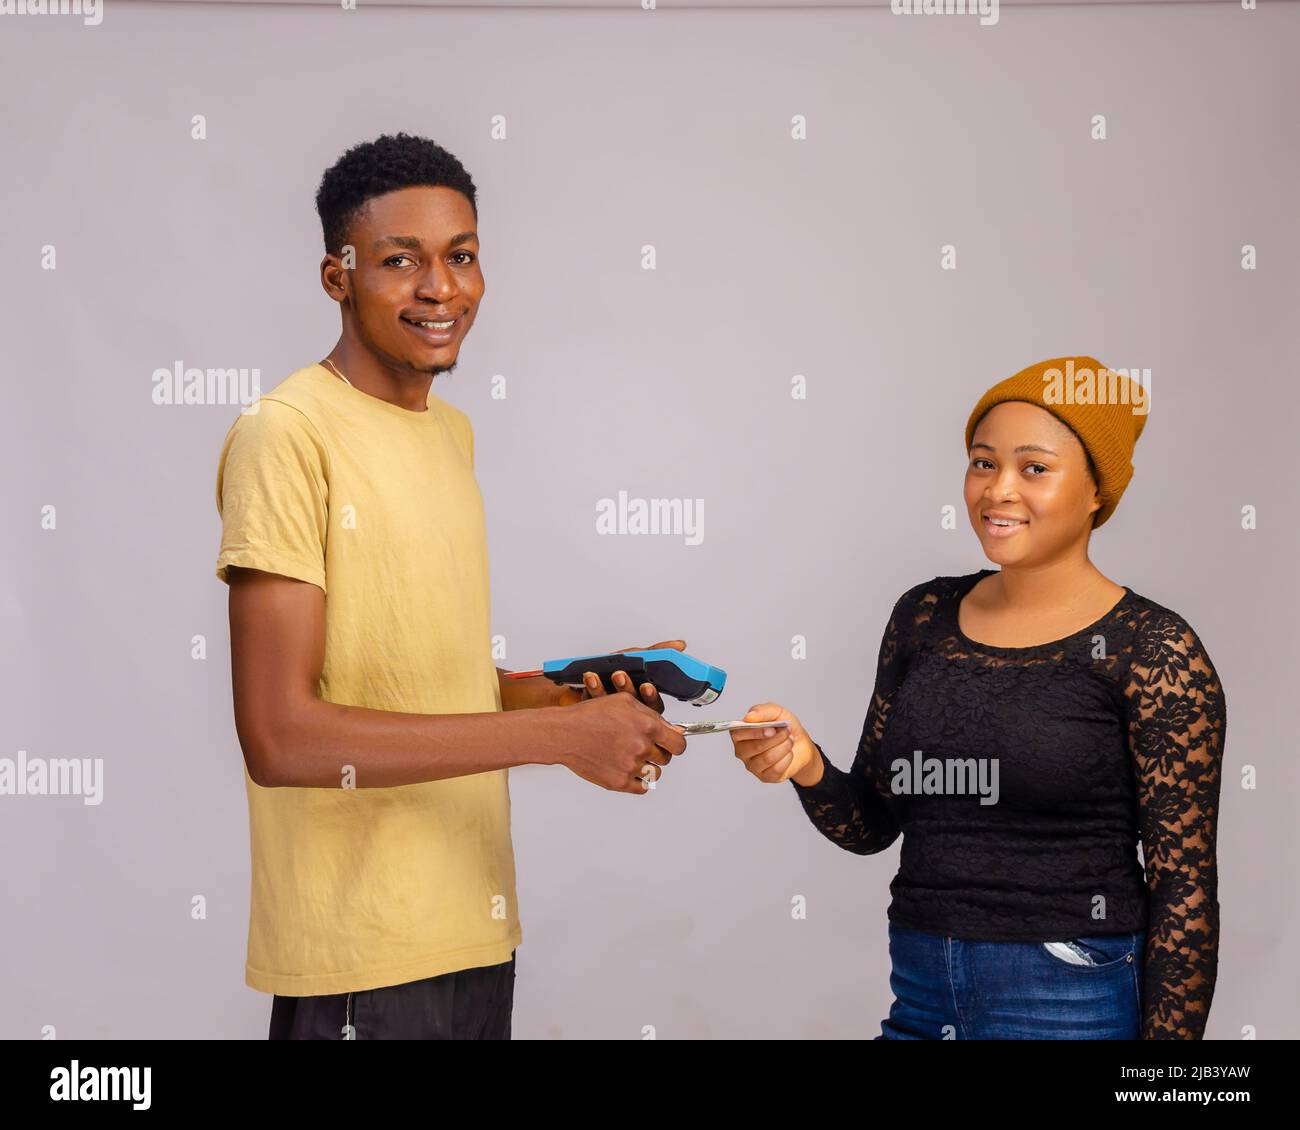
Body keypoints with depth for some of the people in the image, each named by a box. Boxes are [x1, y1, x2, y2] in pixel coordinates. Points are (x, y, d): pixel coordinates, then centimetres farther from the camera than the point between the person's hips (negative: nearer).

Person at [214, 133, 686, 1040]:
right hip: (362, 960, -7)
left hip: (473, 928, 8)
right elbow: (280, 736, -22)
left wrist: (574, 691, 0)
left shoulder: (452, 430, 12)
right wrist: (557, 733, -20)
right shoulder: (288, 435, -15)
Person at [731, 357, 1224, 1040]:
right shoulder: (924, 615, 4)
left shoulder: (1152, 647, -11)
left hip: (1071, 1005, -5)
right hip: (917, 994, 5)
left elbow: (1183, 884, -11)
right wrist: (808, 768, -12)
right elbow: (871, 825, 8)